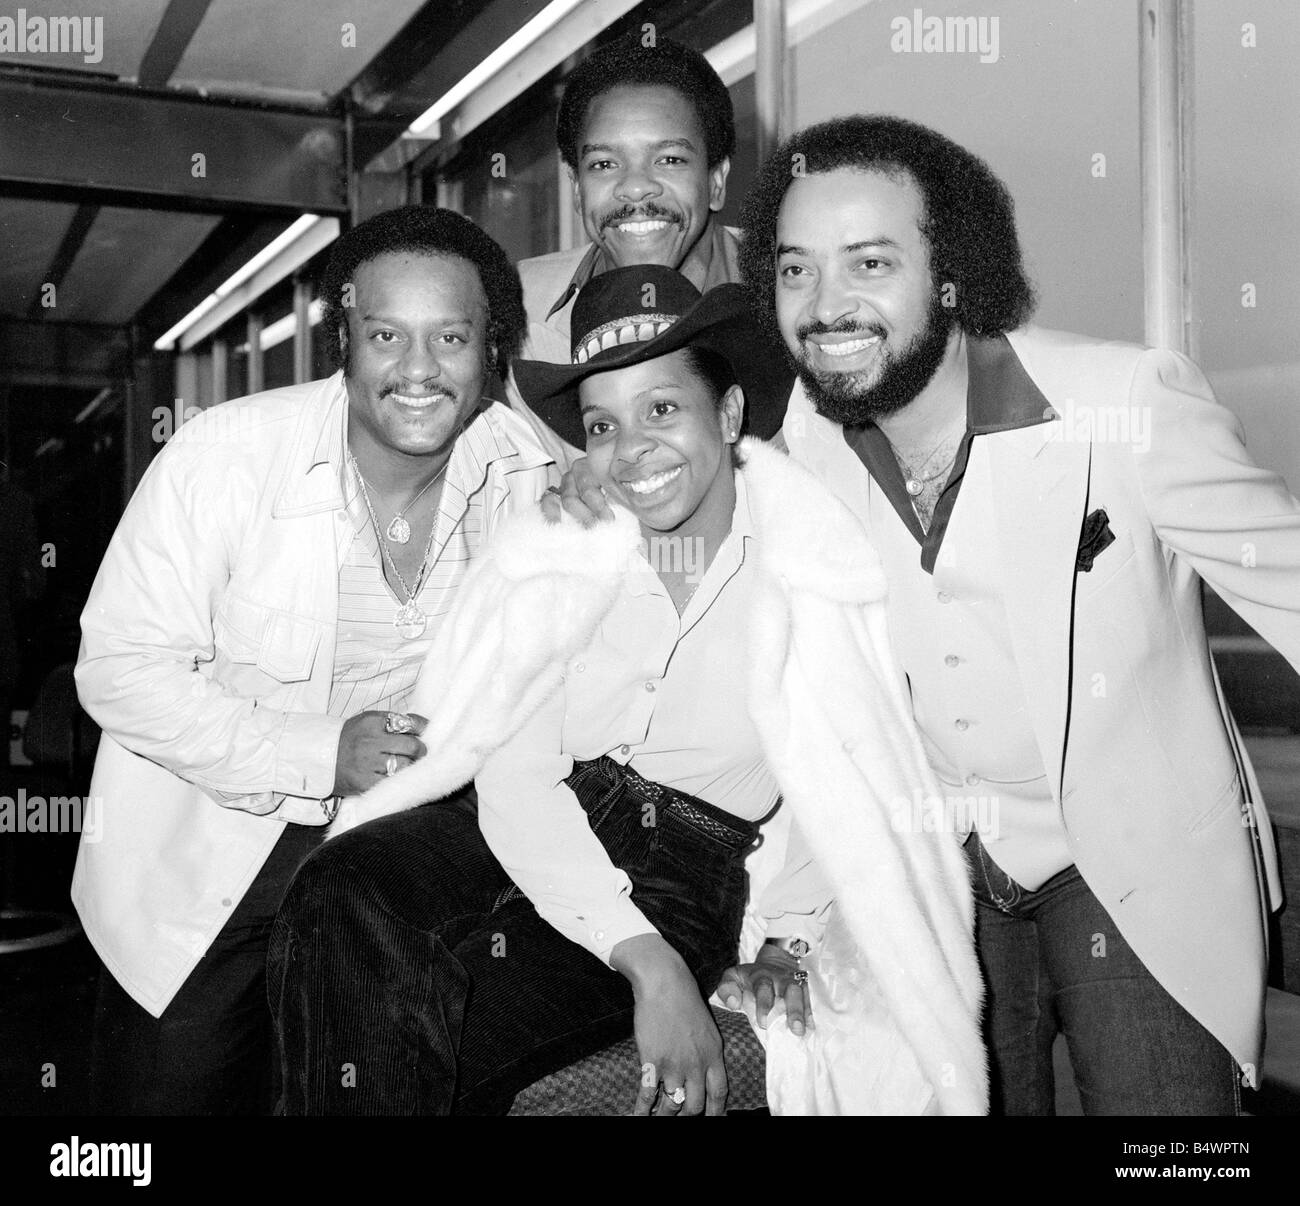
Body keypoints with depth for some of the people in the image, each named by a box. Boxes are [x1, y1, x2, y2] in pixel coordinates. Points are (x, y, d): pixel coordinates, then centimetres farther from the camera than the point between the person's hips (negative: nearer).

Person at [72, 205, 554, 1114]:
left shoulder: (524, 470, -9)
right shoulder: (224, 454, -19)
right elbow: (122, 670, -17)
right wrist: (316, 755, -25)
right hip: (205, 851, -2)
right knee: (167, 1091, 7)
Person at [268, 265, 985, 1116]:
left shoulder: (818, 566, -3)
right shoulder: (558, 549, 0)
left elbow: (839, 775, 9)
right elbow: (515, 775, -9)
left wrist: (784, 931, -1)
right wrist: (649, 964, -20)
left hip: (685, 884, -2)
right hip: (530, 842, 3)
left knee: (432, 1024, -28)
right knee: (337, 901, -28)